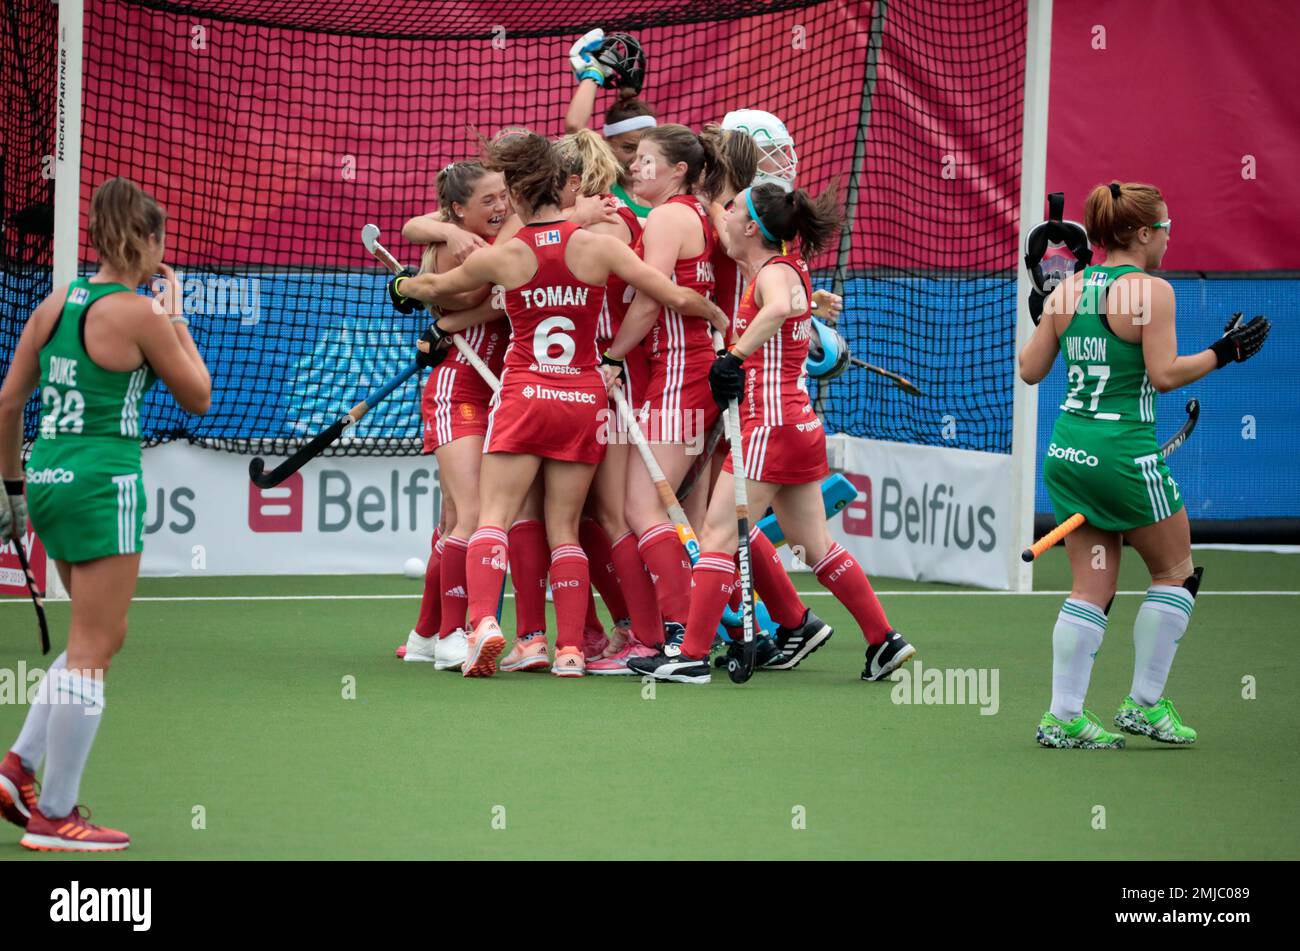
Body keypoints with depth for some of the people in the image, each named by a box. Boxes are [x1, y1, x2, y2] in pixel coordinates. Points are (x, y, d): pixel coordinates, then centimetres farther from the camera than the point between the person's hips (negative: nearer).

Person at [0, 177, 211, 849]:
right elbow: (197, 397, 1)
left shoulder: (55, 305, 8)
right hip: (103, 485, -8)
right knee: (92, 650, -1)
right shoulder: (139, 314, -11)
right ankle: (54, 817, 1)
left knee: (101, 637, 20)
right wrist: (176, 316, 10)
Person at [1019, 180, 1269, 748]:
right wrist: (1224, 352, -6)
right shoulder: (1151, 291, -12)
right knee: (1177, 572, 12)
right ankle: (1145, 704, 10)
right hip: (1125, 456, -6)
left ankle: (1064, 717, 5)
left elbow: (1030, 370, 9)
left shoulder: (1067, 290, 6)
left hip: (1067, 454, 6)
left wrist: (1044, 317, 24)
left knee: (1092, 588, 11)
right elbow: (1164, 374, -17)